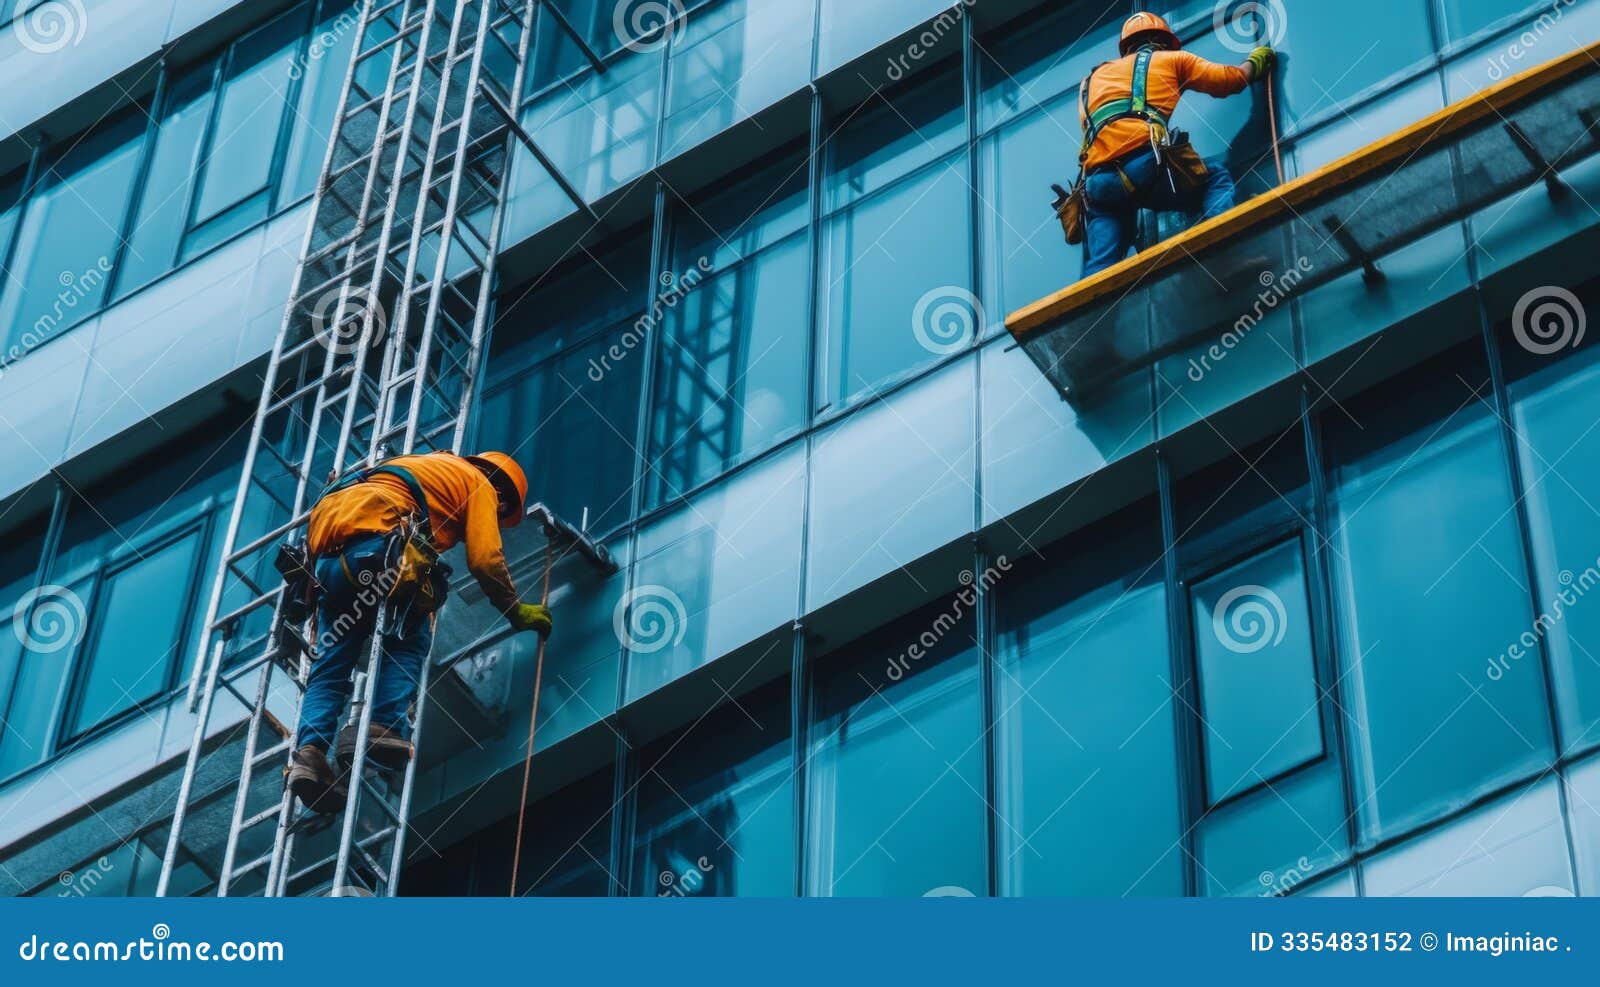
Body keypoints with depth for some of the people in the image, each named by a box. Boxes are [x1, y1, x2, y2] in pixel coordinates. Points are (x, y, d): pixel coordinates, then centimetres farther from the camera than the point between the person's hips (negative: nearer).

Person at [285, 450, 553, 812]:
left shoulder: (429, 466, 39)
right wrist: (518, 612, 18)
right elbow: (486, 561, 6)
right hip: (377, 539, -7)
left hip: (327, 550, 7)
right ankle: (386, 727, -16)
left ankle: (310, 750, -14)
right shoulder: (481, 484, 17)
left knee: (331, 665, 3)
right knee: (409, 642, 3)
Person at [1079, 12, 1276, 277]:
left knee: (1099, 271, 0)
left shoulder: (1093, 78, 35)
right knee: (1215, 175, 15)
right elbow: (1232, 79, 26)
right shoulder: (1171, 59, 25)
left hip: (1096, 182, 3)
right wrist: (1256, 61, 49)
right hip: (1143, 164, -3)